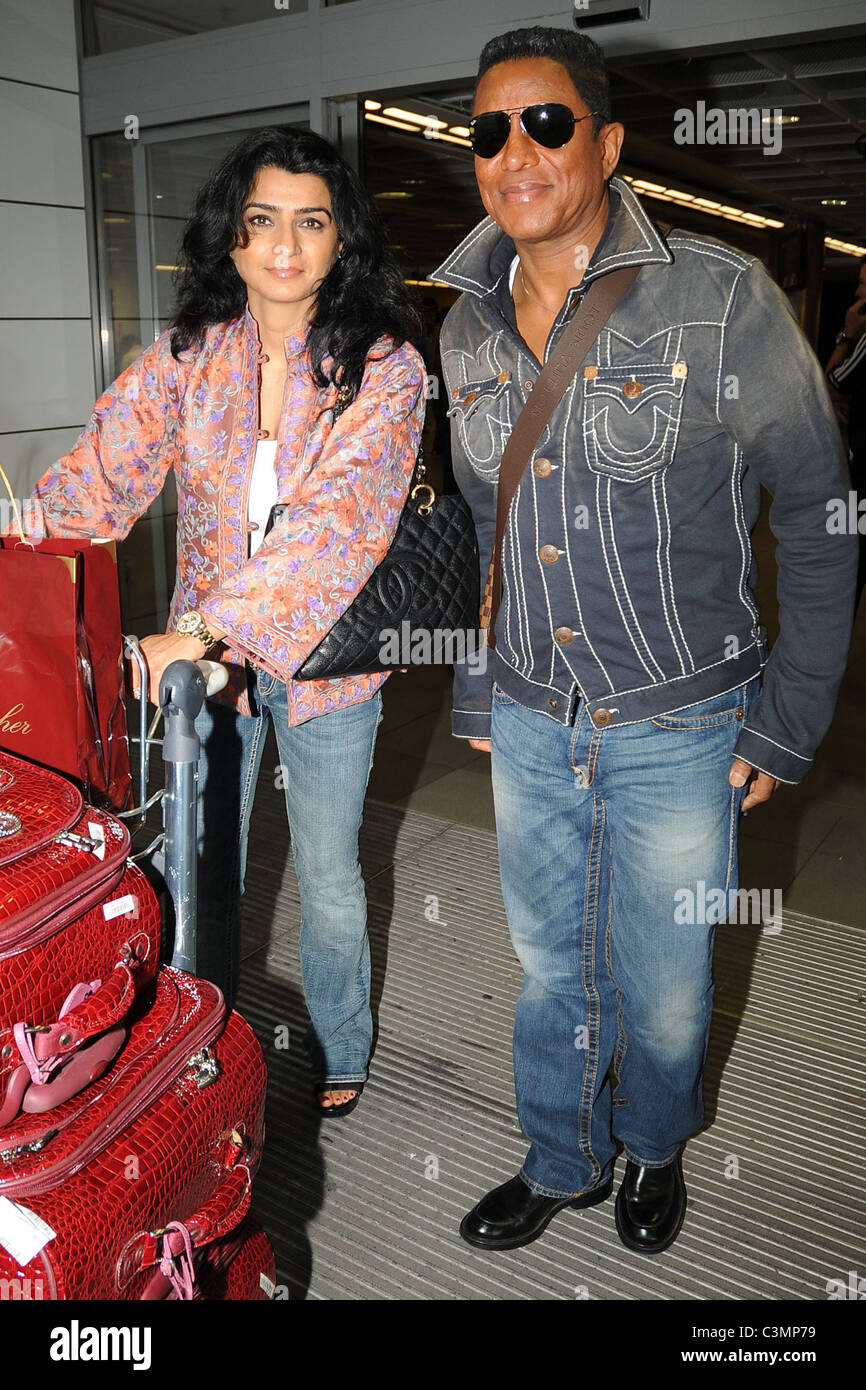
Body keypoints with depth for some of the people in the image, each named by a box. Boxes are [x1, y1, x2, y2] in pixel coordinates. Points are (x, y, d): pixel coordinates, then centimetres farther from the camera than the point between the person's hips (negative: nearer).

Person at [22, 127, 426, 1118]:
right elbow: (101, 475, -9)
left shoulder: (383, 366, -13)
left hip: (321, 659, -2)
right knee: (202, 870, 16)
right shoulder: (185, 355, -2)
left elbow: (336, 519, -26)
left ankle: (339, 1054, 41)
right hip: (198, 657, 3)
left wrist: (201, 632, -35)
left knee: (328, 878, 14)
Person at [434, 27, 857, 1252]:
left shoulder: (722, 300, -12)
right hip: (529, 726, 4)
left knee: (662, 987, 13)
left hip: (678, 731, -3)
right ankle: (560, 1164, 44)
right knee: (550, 965, 19)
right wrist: (475, 690, 13)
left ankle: (655, 1152, 46)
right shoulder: (468, 327, 3)